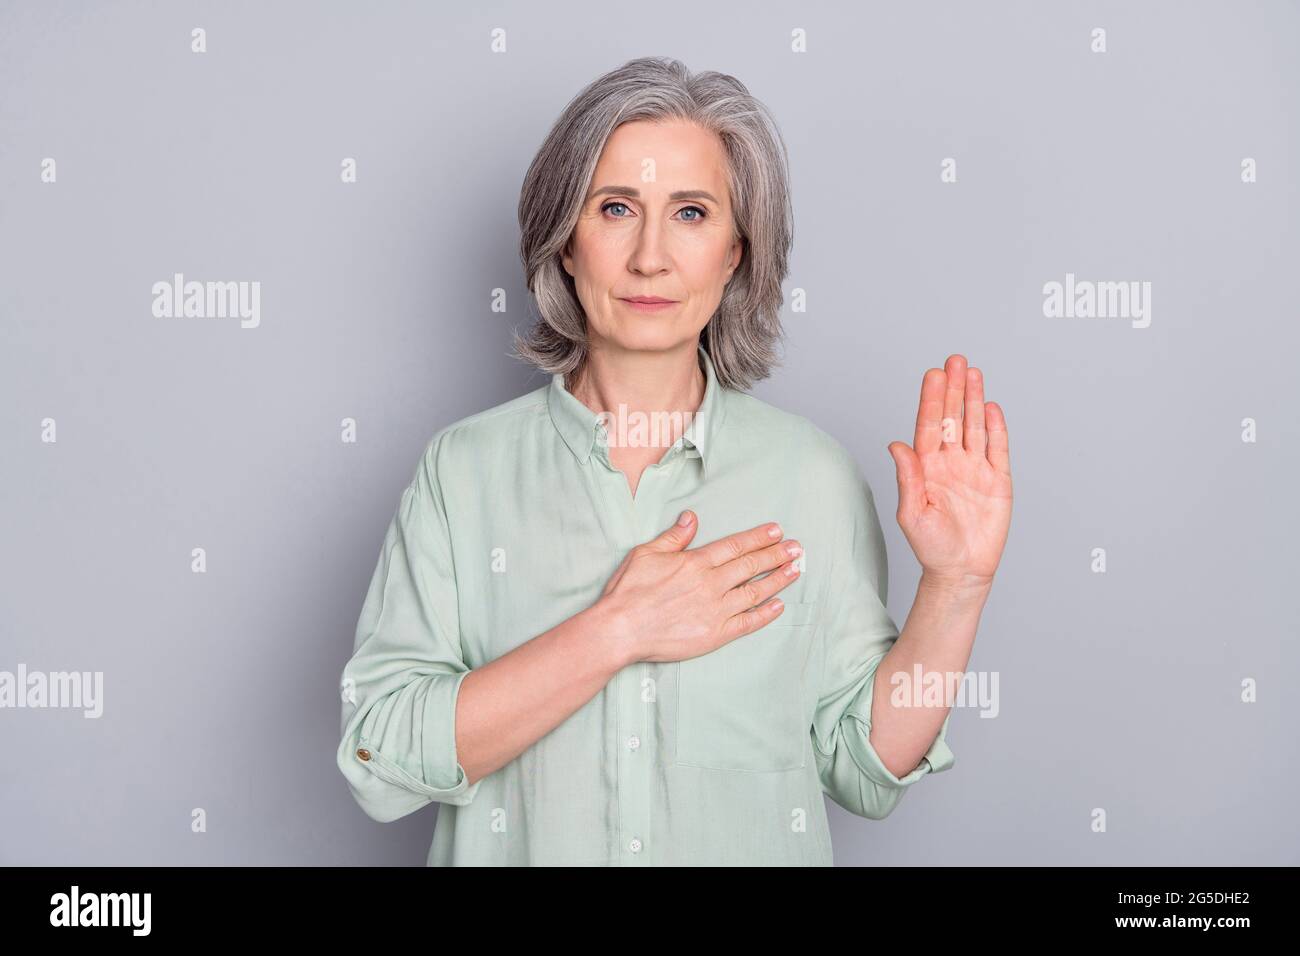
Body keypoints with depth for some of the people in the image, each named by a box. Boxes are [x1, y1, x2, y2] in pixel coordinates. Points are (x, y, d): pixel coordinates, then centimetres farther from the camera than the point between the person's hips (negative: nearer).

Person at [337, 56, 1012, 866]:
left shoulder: (817, 475, -9)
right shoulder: (463, 469, -11)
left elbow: (868, 771, -6)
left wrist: (956, 585, -18)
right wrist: (617, 631, -23)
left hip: (759, 845, 1)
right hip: (516, 845, 0)